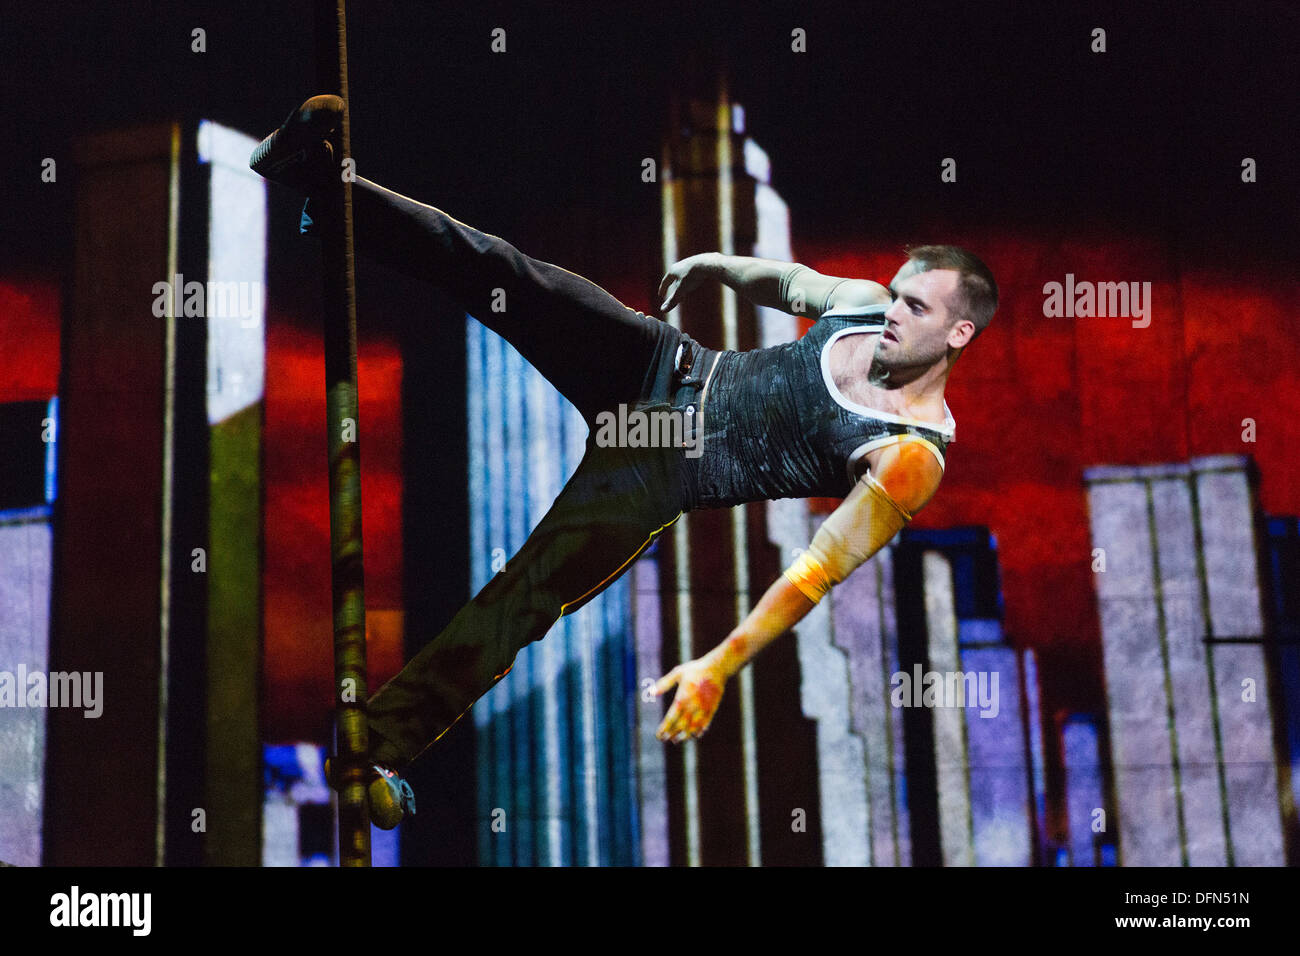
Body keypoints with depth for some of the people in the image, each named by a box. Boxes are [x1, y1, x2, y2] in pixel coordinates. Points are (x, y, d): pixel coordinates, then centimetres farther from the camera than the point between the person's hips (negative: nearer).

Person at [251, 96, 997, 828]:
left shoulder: (911, 457, -17)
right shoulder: (863, 300, -1)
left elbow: (818, 572, -22)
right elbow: (785, 278, 24)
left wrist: (720, 667, -27)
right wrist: (718, 264, 11)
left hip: (668, 467, -5)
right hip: (664, 363, 5)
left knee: (528, 595, -20)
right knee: (506, 275, -15)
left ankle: (383, 741, -17)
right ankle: (326, 180, -13)